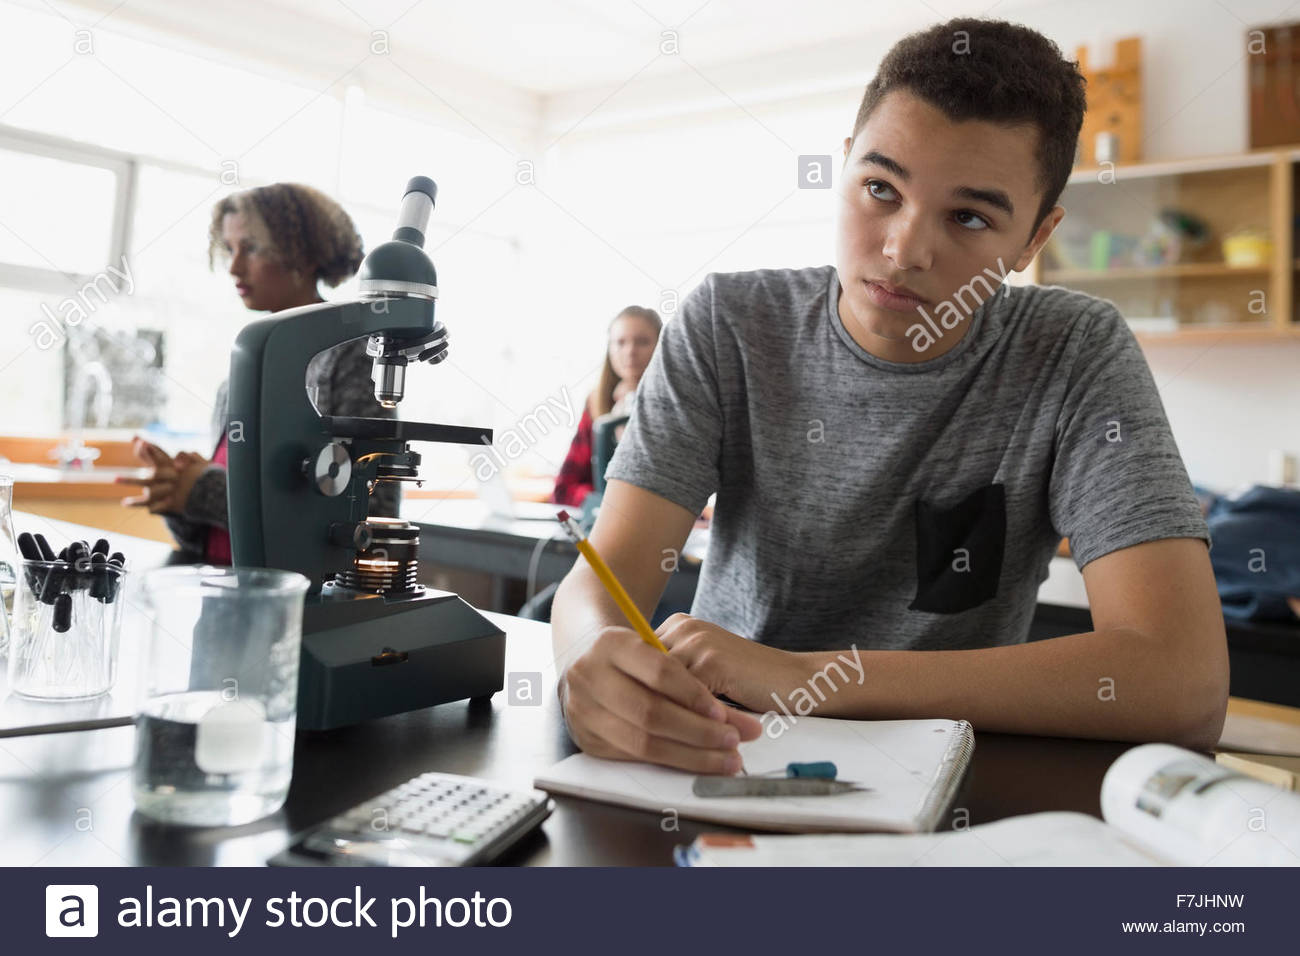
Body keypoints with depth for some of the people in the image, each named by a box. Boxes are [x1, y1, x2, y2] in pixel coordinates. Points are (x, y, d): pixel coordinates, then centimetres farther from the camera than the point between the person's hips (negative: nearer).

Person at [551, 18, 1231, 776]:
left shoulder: (1079, 355, -11)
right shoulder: (727, 326, -7)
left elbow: (1186, 687, -22)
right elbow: (605, 578, -13)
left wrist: (802, 677, -30)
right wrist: (602, 665, -39)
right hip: (723, 762, 2)